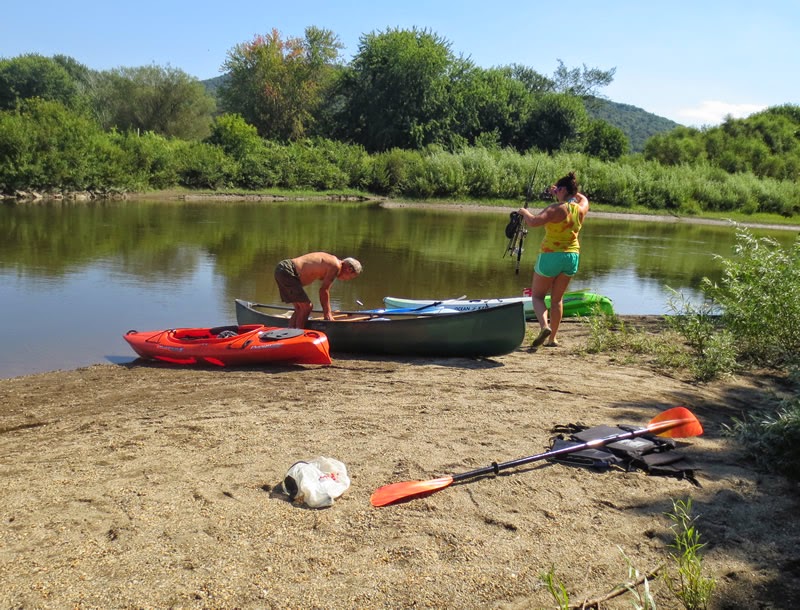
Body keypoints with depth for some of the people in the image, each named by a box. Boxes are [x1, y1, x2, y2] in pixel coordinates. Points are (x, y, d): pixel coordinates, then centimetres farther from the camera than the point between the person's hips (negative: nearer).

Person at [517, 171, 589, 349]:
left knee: (537, 295, 9)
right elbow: (582, 198, 28)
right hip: (572, 256, 6)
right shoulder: (581, 209, 2)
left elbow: (533, 221, -30)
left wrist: (525, 212, -10)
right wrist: (559, 193, 26)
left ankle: (544, 326, -16)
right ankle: (553, 338, 19)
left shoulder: (557, 209, -17)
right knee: (557, 299, 17)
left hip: (551, 256, -6)